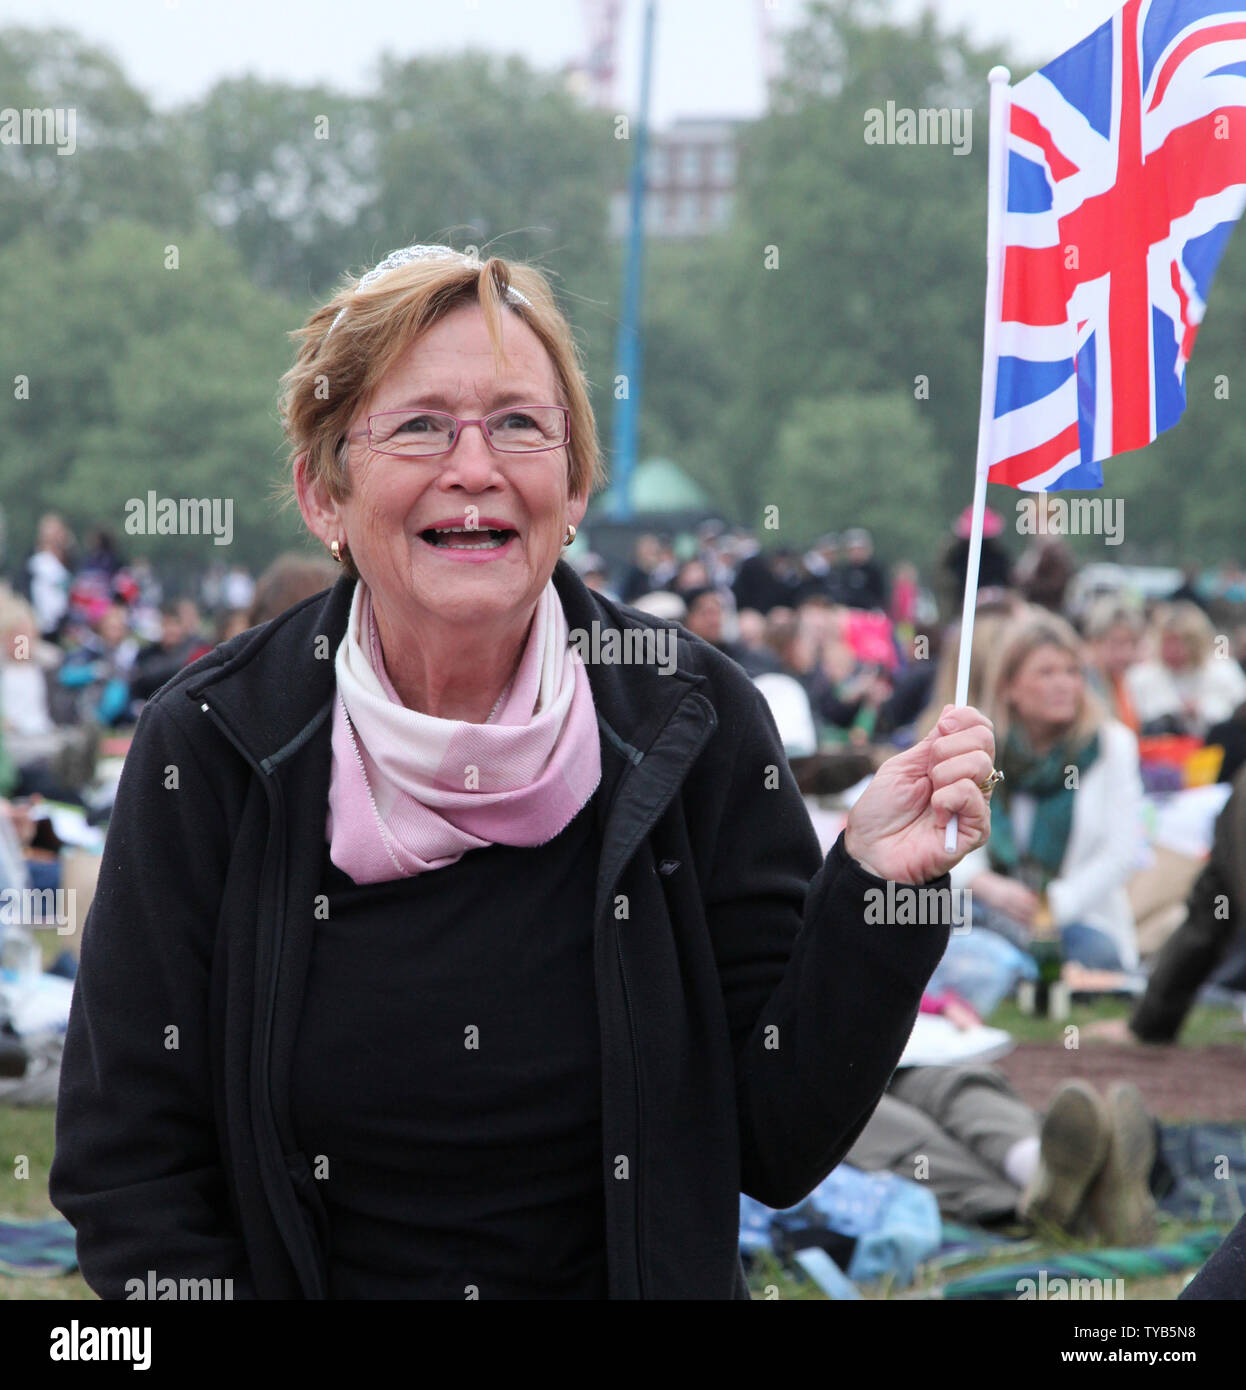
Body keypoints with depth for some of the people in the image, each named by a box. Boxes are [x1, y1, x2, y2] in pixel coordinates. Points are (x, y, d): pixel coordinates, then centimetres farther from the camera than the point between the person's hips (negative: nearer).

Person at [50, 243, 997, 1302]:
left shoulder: (698, 724, -5)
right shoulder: (210, 745, -7)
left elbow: (780, 1152, -3)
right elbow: (126, 1165, -4)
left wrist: (873, 890, -15)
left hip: (641, 1280, 0)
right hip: (302, 1282, 0)